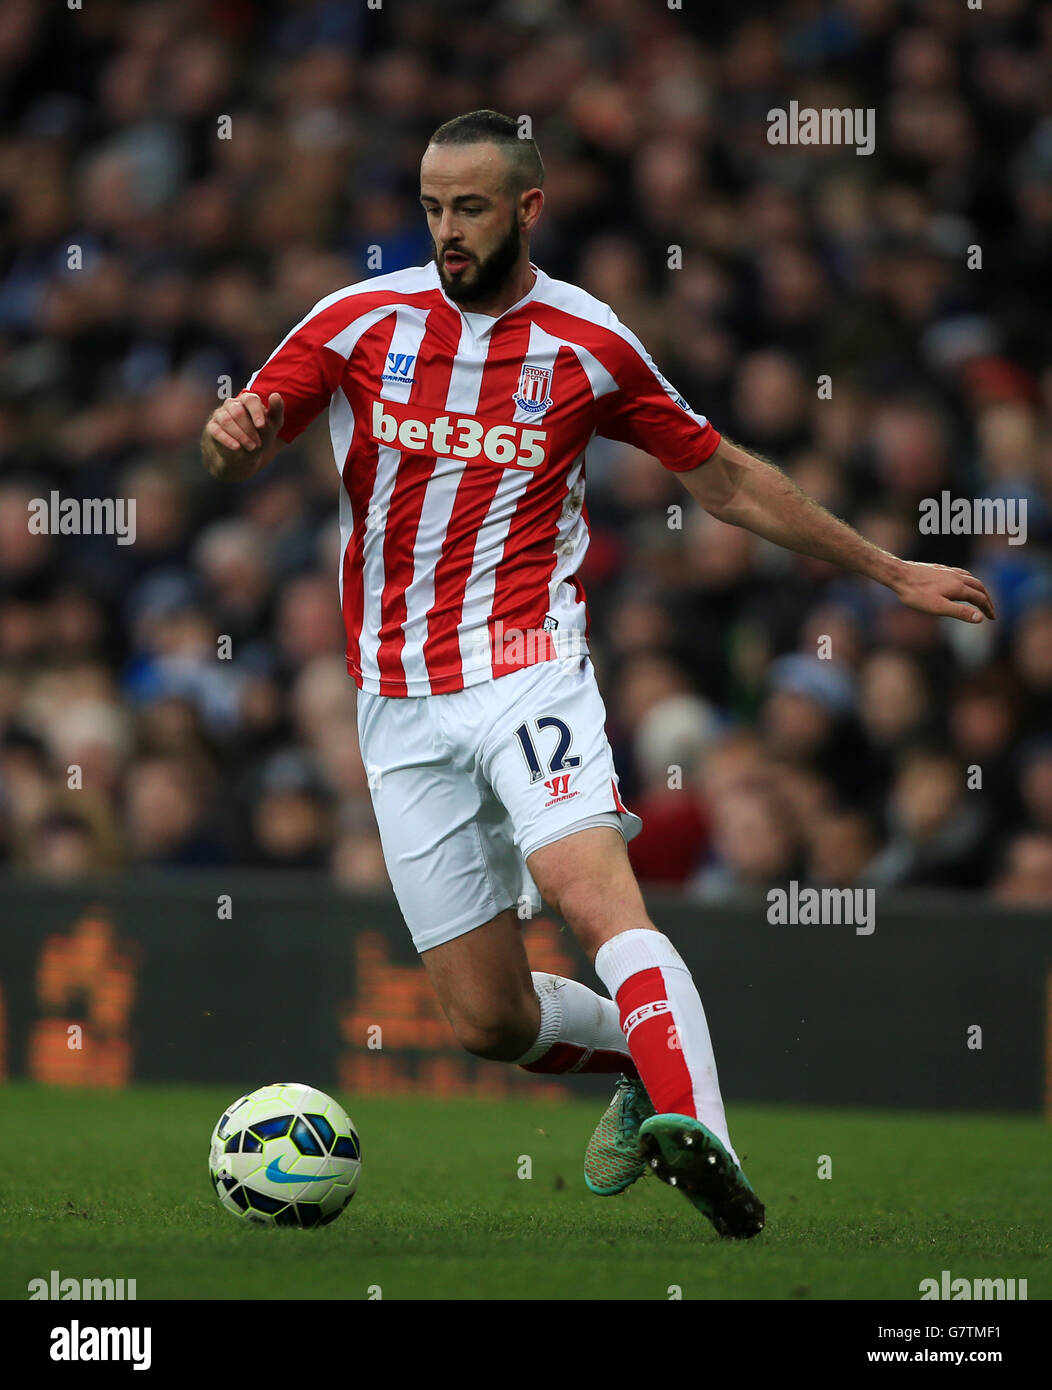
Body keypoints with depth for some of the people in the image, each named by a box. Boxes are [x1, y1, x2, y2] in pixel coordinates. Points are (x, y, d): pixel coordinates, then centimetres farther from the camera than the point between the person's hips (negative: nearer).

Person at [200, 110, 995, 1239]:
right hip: (399, 702, 2)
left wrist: (889, 572, 18)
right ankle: (644, 1061, 31)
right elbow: (238, 450, 2)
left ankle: (696, 1135, -46)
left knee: (589, 887, -31)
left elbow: (722, 477, 15)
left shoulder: (588, 344, 4)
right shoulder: (364, 319, 5)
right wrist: (230, 433, -24)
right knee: (488, 1020, 1)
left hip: (523, 667, -2)